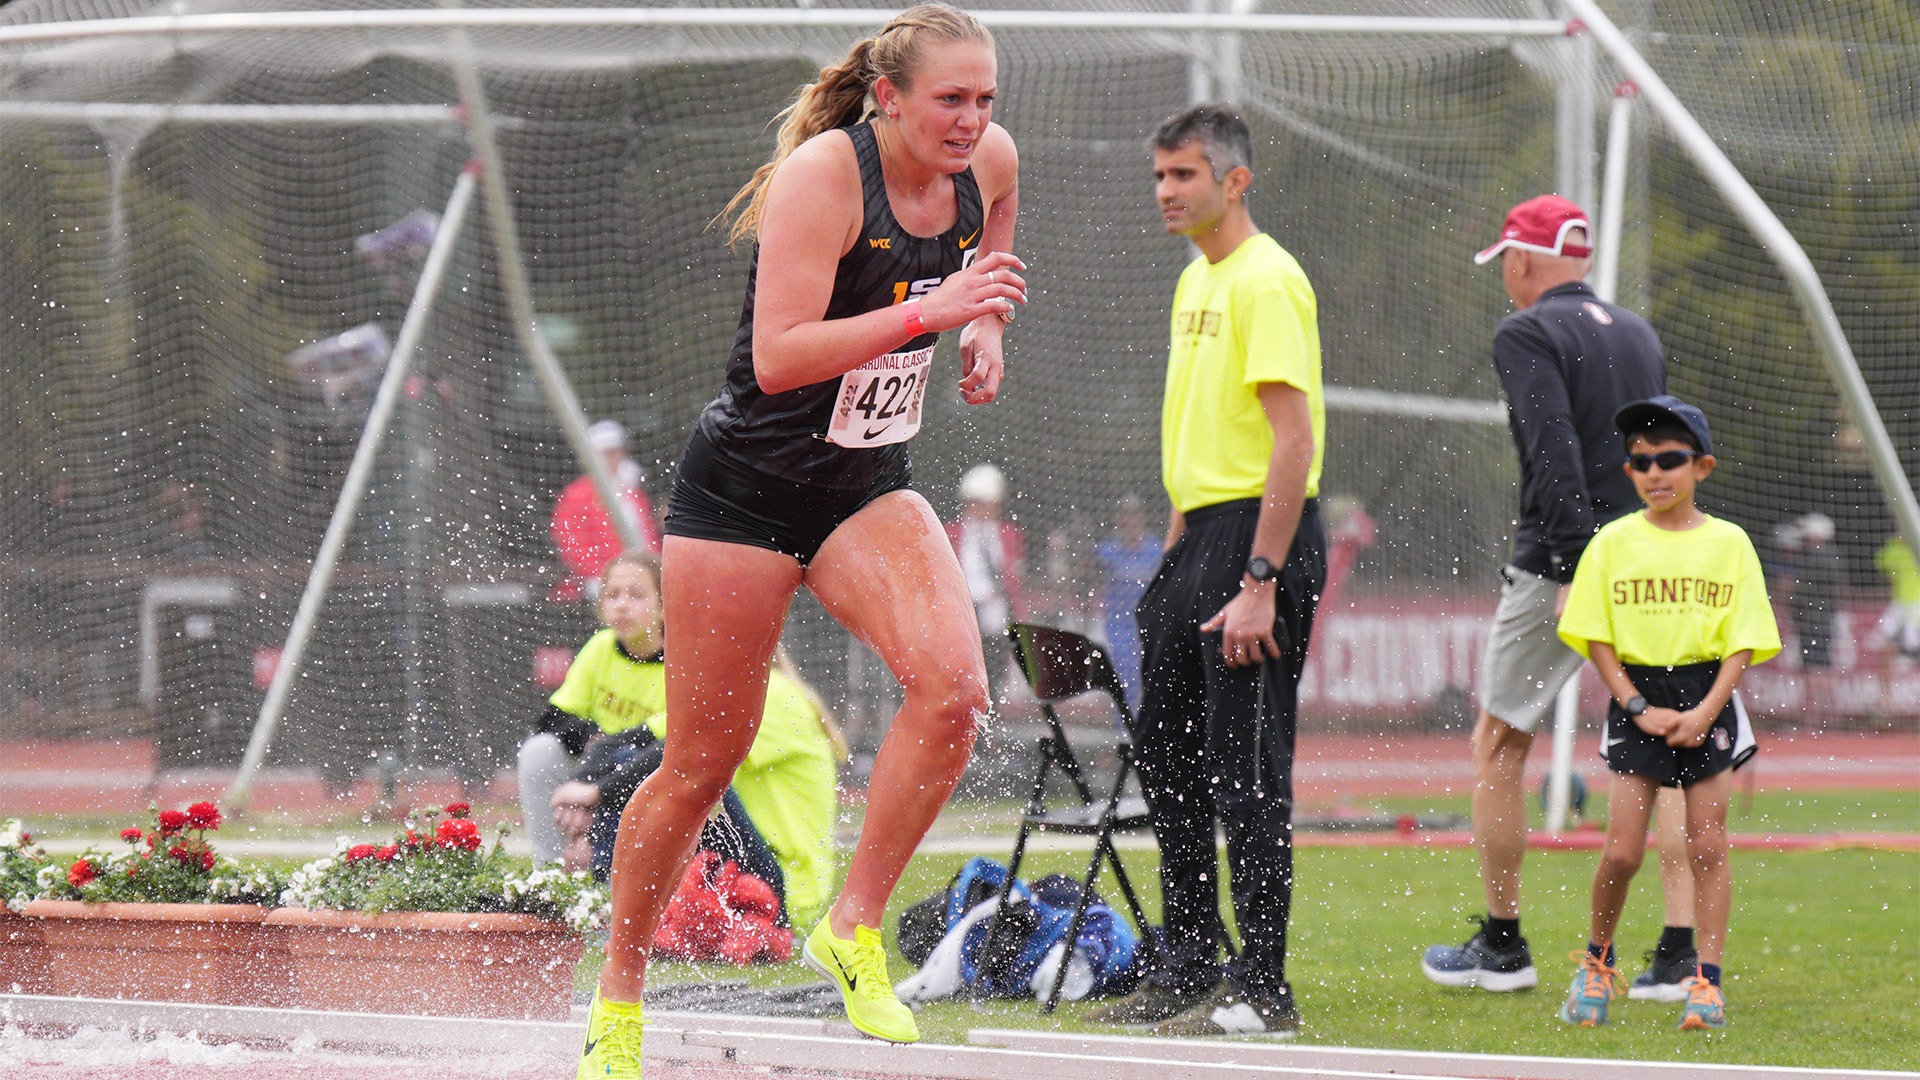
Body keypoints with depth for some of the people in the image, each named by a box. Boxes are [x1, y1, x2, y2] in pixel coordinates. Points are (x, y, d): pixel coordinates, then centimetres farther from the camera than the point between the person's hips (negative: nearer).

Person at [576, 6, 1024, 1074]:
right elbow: (778, 357, -30)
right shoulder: (824, 174, -23)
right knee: (705, 760, 3)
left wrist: (986, 328, 3)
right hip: (744, 491, -5)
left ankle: (854, 928, -6)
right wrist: (925, 312, -36)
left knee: (955, 686, -22)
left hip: (869, 490, 5)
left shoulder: (988, 161, -4)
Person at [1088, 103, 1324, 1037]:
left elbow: (1294, 440, -19)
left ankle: (1261, 990, -3)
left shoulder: (1268, 280, -14)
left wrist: (1259, 583, -23)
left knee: (1246, 772, -8)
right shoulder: (1196, 281, 16)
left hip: (1260, 539, -10)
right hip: (1199, 538, 10)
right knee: (1167, 757, 14)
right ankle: (1190, 972, 22)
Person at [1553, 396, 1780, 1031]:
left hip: (1707, 699, 0)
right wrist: (1640, 709, -10)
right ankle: (1597, 962, 17)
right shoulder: (1613, 543, 2)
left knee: (1707, 846, -2)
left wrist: (1705, 712, -13)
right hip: (1635, 698, 0)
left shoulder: (1729, 543, 1)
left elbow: (1744, 642, -1)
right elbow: (1597, 638, 1)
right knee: (1623, 851, -5)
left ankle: (1707, 982, 2)